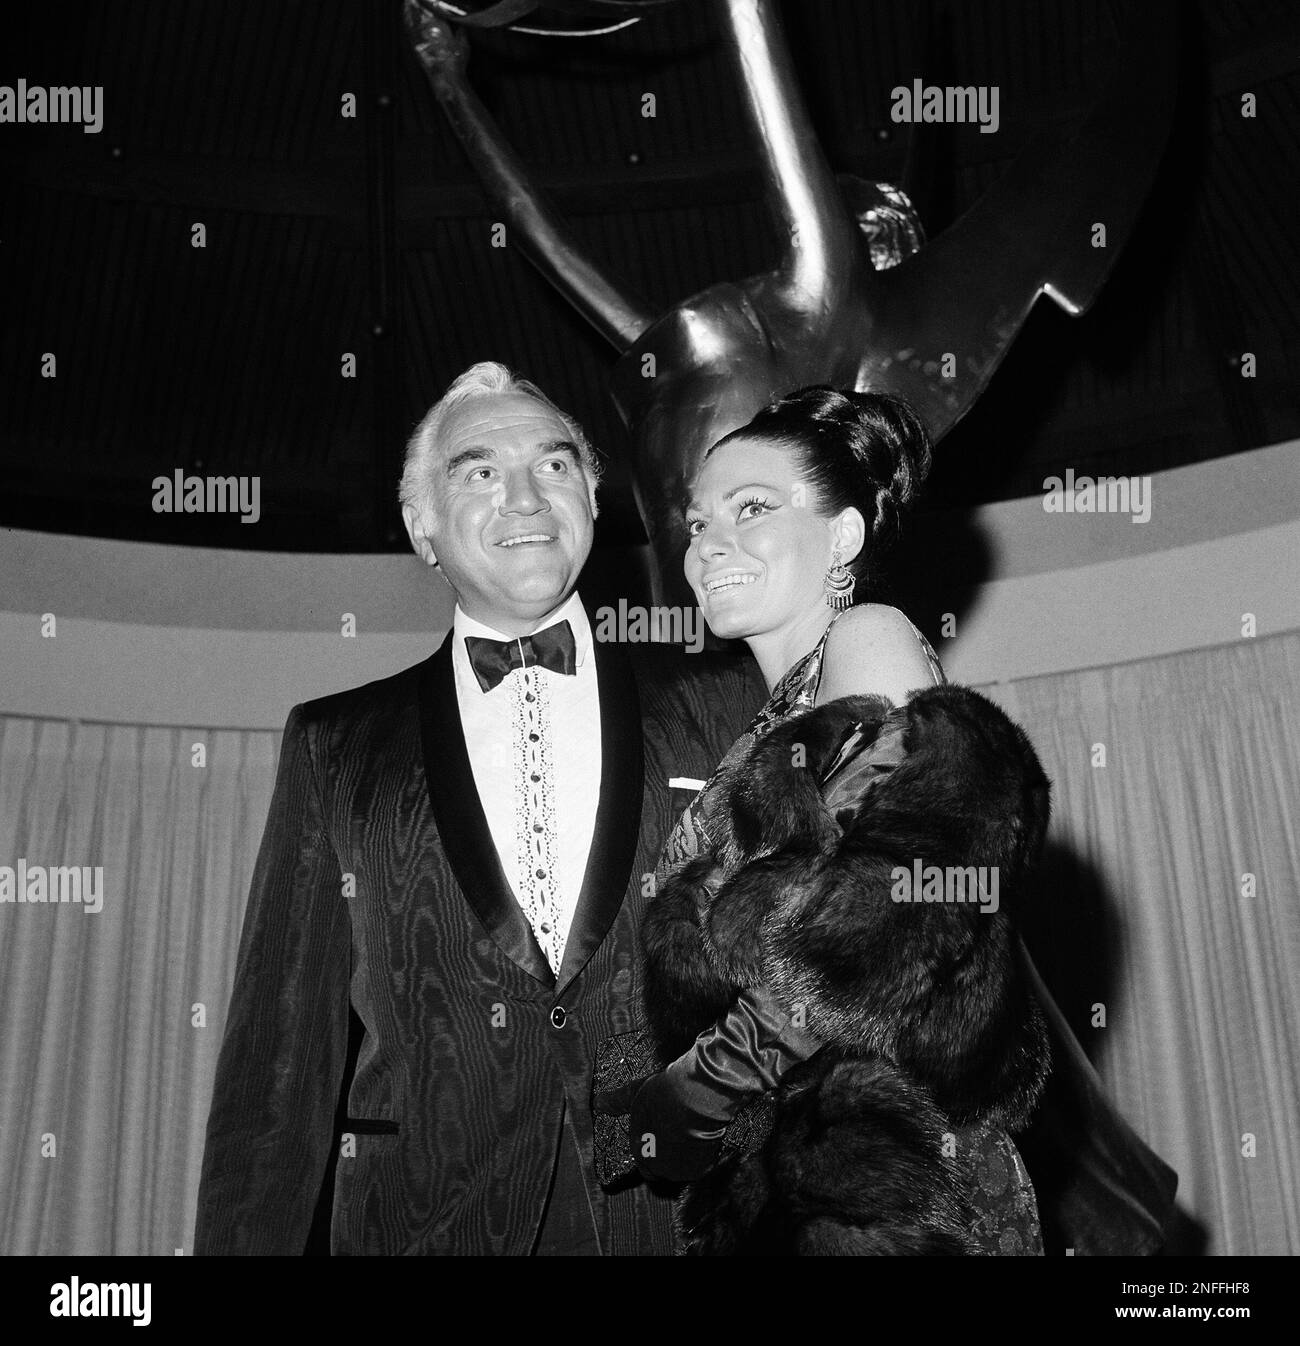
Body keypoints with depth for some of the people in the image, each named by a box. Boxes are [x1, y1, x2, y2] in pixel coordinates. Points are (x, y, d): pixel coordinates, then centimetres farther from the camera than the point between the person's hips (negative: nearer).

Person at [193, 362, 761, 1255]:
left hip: (689, 1212, 0)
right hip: (425, 1218, 0)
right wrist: (244, 1237, -4)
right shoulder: (336, 746, 2)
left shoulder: (718, 705, 1)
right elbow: (280, 1049, 2)